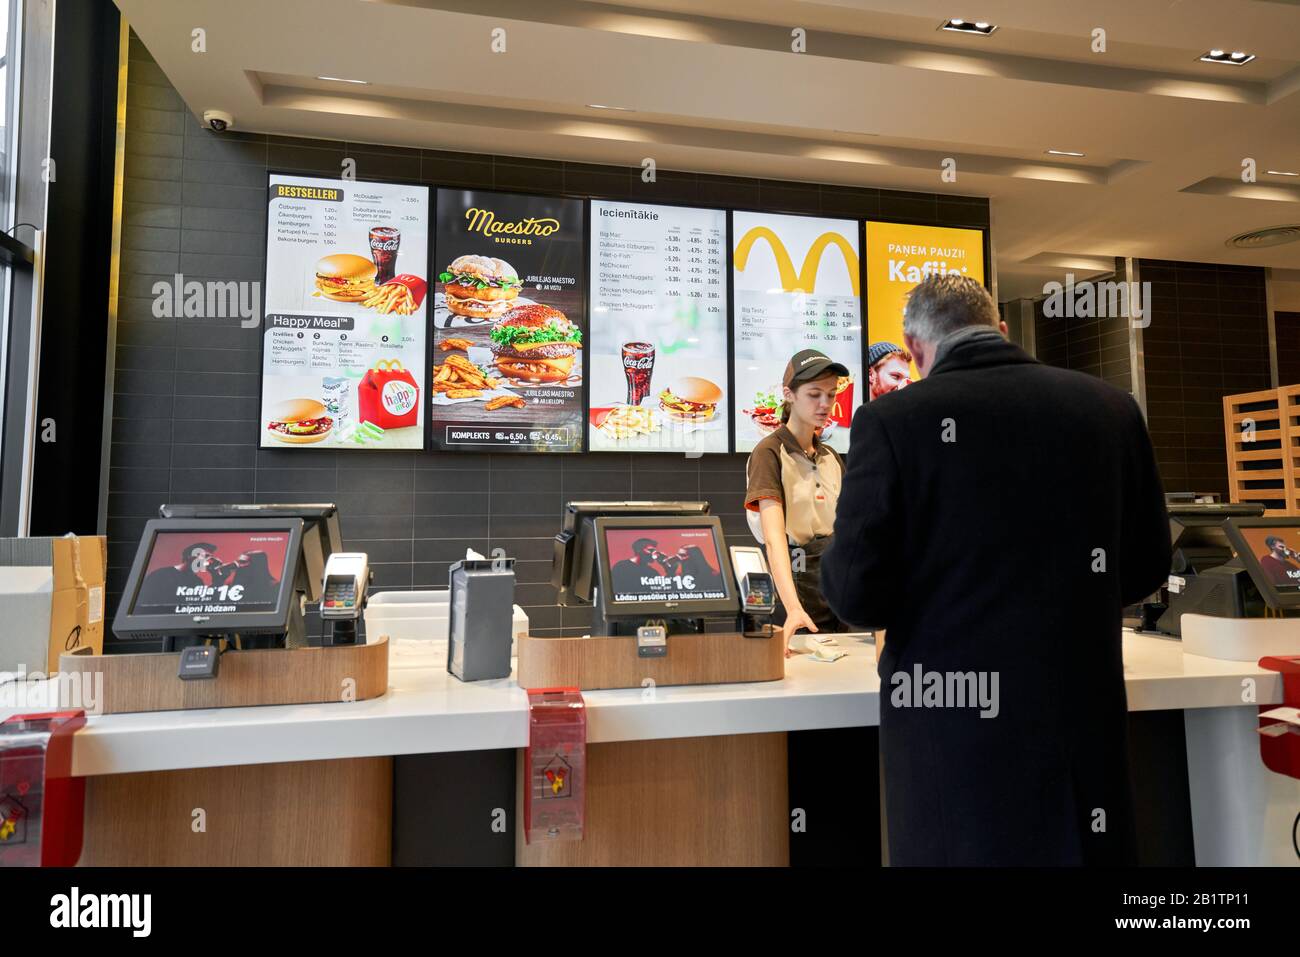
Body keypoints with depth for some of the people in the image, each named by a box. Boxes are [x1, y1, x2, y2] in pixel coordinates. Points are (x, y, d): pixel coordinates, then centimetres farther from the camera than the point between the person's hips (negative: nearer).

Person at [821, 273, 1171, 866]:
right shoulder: (1111, 409, 0)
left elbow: (856, 596, -15)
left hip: (953, 727, -3)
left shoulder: (891, 421, -14)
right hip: (1084, 712, 4)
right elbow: (1146, 567, 9)